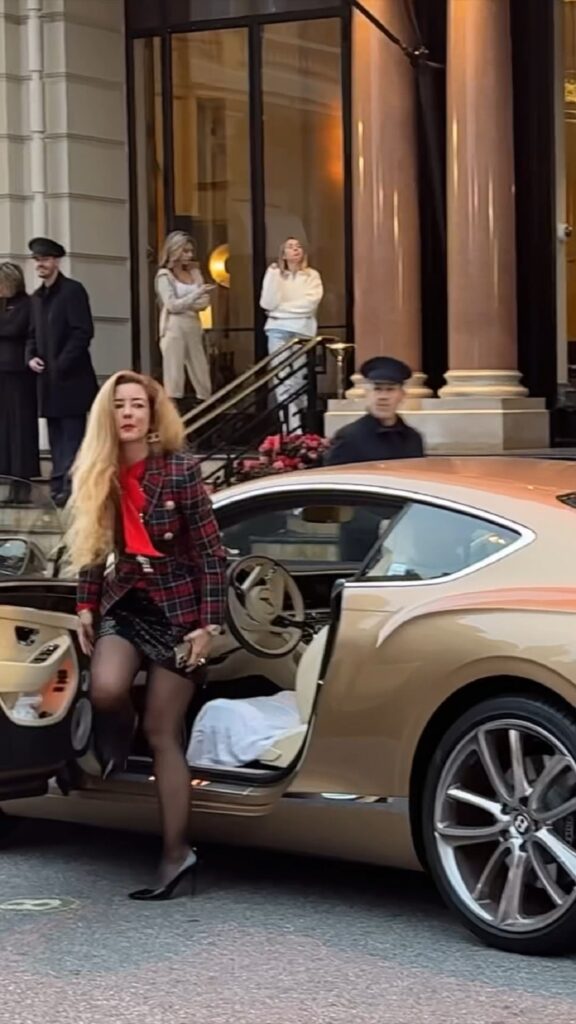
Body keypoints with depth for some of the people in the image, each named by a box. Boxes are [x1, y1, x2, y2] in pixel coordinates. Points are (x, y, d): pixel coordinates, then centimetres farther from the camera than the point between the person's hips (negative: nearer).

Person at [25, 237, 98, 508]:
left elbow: (83, 332, -13)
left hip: (71, 379, -7)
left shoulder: (73, 290, -7)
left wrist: (61, 365, -16)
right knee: (56, 436, 10)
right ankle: (59, 485, 15)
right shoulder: (37, 297, 16)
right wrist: (31, 357, 1)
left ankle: (72, 486, -8)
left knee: (72, 435, -7)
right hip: (48, 380, 7)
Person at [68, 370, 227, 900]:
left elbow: (211, 553, -10)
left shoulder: (180, 470, -12)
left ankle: (176, 851, 5)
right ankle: (120, 732, 12)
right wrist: (86, 605, 8)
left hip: (175, 608, -3)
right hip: (123, 604, 3)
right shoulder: (99, 475, 1)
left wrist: (208, 623, -13)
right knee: (106, 690, -27)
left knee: (164, 734, -3)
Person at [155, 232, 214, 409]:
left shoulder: (193, 272, 14)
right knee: (174, 374, -9)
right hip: (175, 328, -6)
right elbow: (172, 305, -12)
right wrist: (198, 293, -15)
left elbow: (204, 303, 7)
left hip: (194, 327, 6)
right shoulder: (164, 275, -3)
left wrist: (186, 304, -11)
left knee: (201, 375, 3)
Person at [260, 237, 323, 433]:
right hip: (279, 331, 0)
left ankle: (298, 425, 12)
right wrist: (272, 276, -10)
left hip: (303, 331, 0)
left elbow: (310, 303, -7)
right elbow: (268, 303, -4)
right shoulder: (275, 275, 10)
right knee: (283, 381, -9)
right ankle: (292, 431, -12)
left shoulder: (312, 275, 8)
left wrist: (282, 307, -5)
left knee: (299, 381, 1)